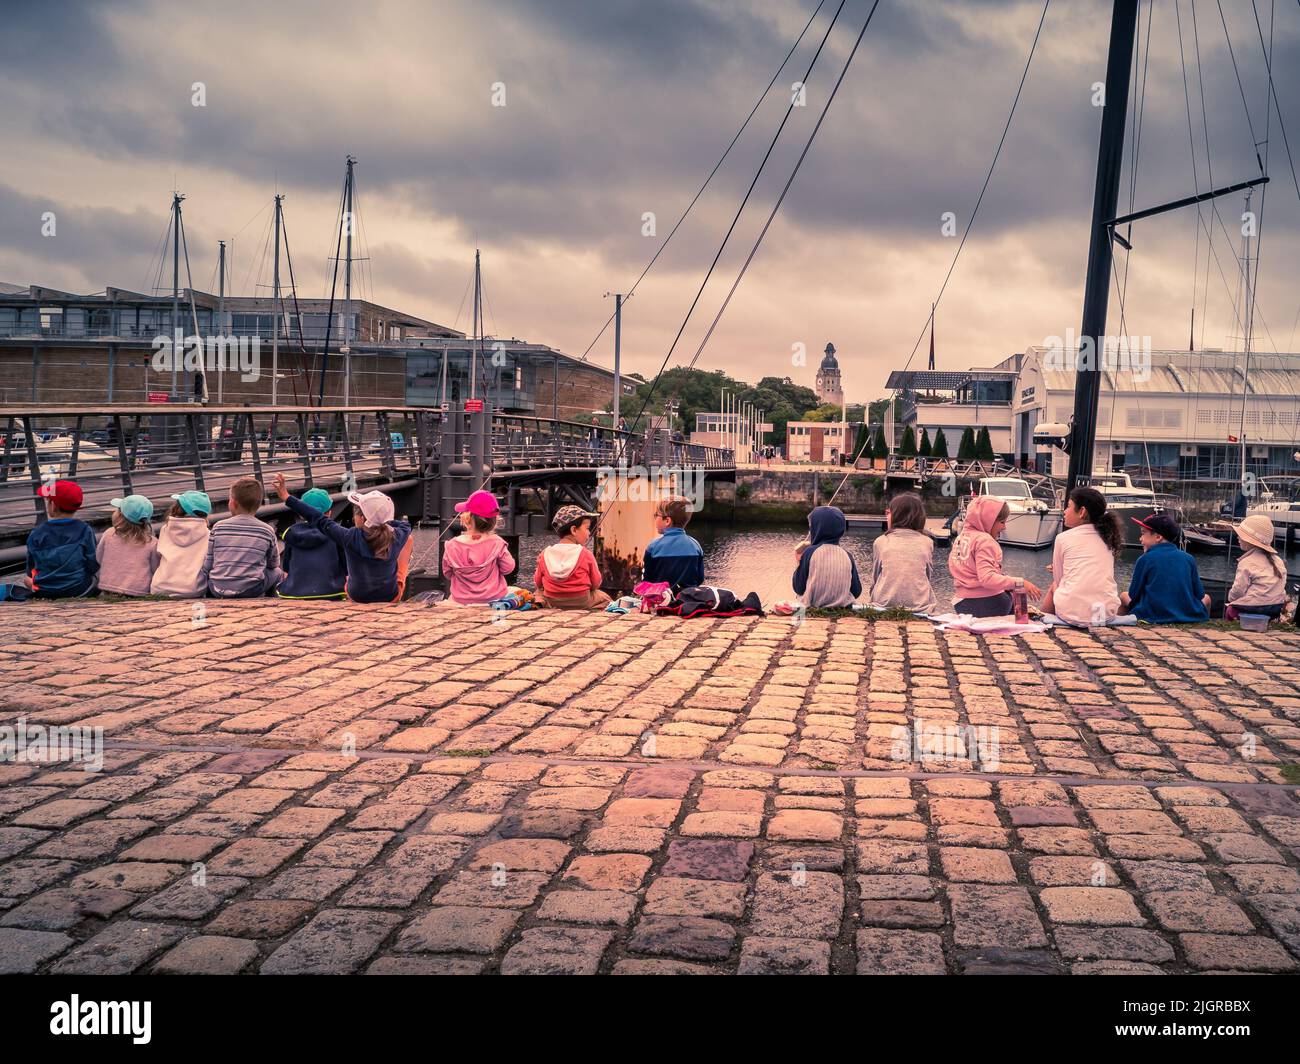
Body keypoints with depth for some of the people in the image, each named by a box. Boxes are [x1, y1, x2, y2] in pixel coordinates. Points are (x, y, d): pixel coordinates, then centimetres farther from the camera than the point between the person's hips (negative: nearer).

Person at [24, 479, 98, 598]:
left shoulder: (36, 533, -6)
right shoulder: (84, 530, -10)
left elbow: (30, 571, 2)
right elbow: (93, 567, -7)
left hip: (43, 593, 2)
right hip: (78, 592, -1)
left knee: (26, 579, 34)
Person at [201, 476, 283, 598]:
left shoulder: (218, 527, 2)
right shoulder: (266, 531, 1)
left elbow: (207, 564, 5)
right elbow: (274, 564, 14)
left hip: (218, 590, 1)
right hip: (251, 590, -1)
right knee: (277, 572, 24)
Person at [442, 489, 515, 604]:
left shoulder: (452, 546, -16)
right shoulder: (497, 543, -18)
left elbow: (448, 574, 0)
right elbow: (507, 568, -5)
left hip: (462, 600, 2)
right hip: (494, 598, -2)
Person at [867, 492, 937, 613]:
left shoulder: (880, 542, 3)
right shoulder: (927, 543, 6)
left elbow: (874, 580, 9)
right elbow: (931, 580, 11)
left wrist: (873, 602, 20)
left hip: (884, 607, -1)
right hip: (921, 608, 1)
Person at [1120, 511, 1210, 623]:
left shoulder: (1144, 559, -2)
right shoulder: (1189, 559, 5)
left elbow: (1133, 596, 3)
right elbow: (1200, 595, 9)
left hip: (1153, 618, -2)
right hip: (1190, 617, 2)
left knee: (1124, 596, 22)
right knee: (1206, 598, 31)